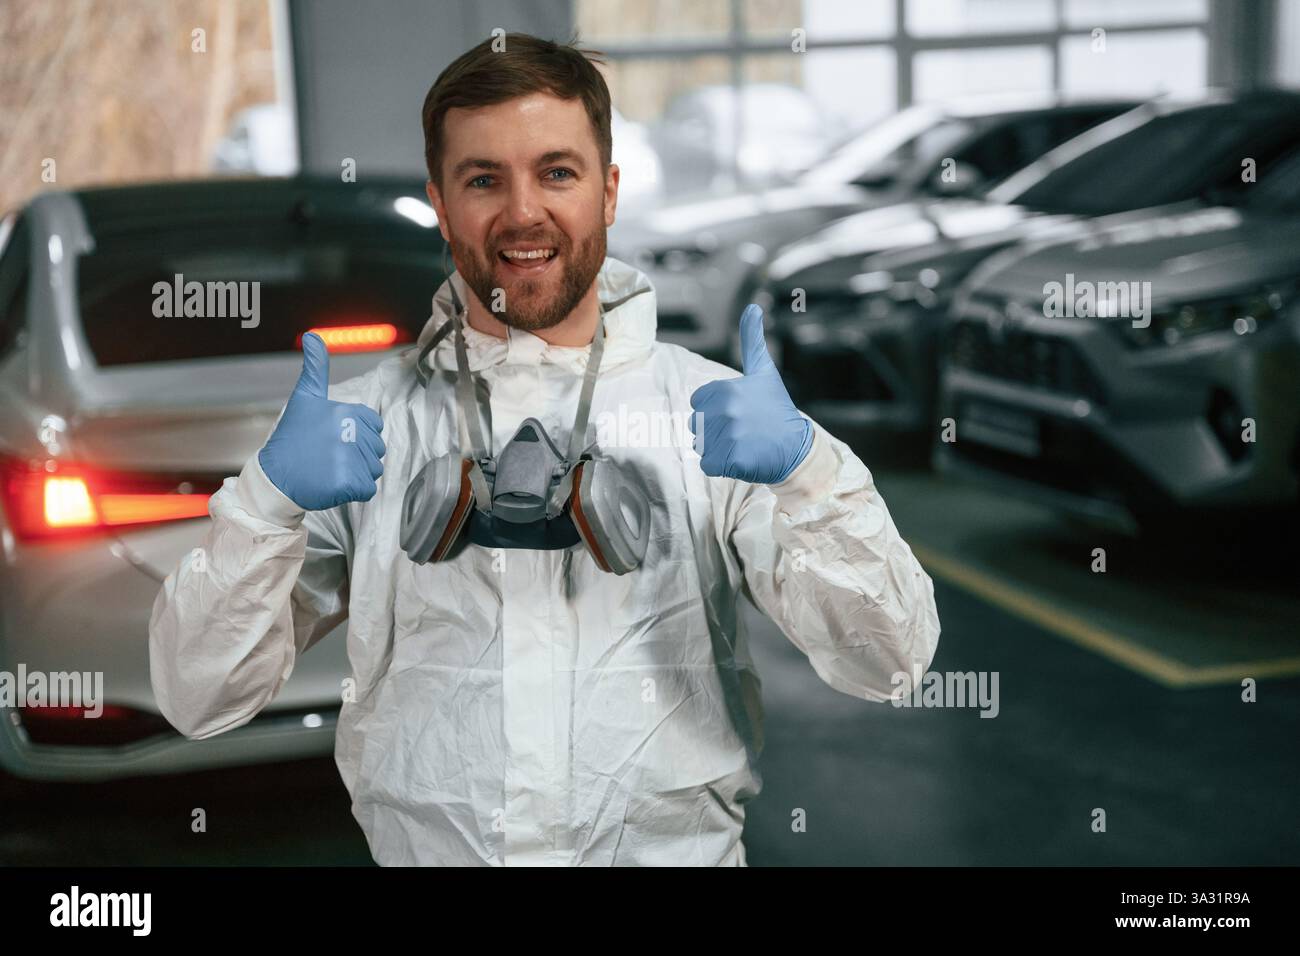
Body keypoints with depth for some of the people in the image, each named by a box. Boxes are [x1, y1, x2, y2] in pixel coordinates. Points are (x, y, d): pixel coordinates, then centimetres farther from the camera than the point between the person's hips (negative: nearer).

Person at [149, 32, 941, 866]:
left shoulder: (718, 412, 0)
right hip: (424, 846, 2)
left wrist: (808, 468, -18)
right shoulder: (358, 425, 3)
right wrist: (269, 498, -13)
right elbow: (198, 699, 1)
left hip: (676, 846, -2)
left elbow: (887, 665, -4)